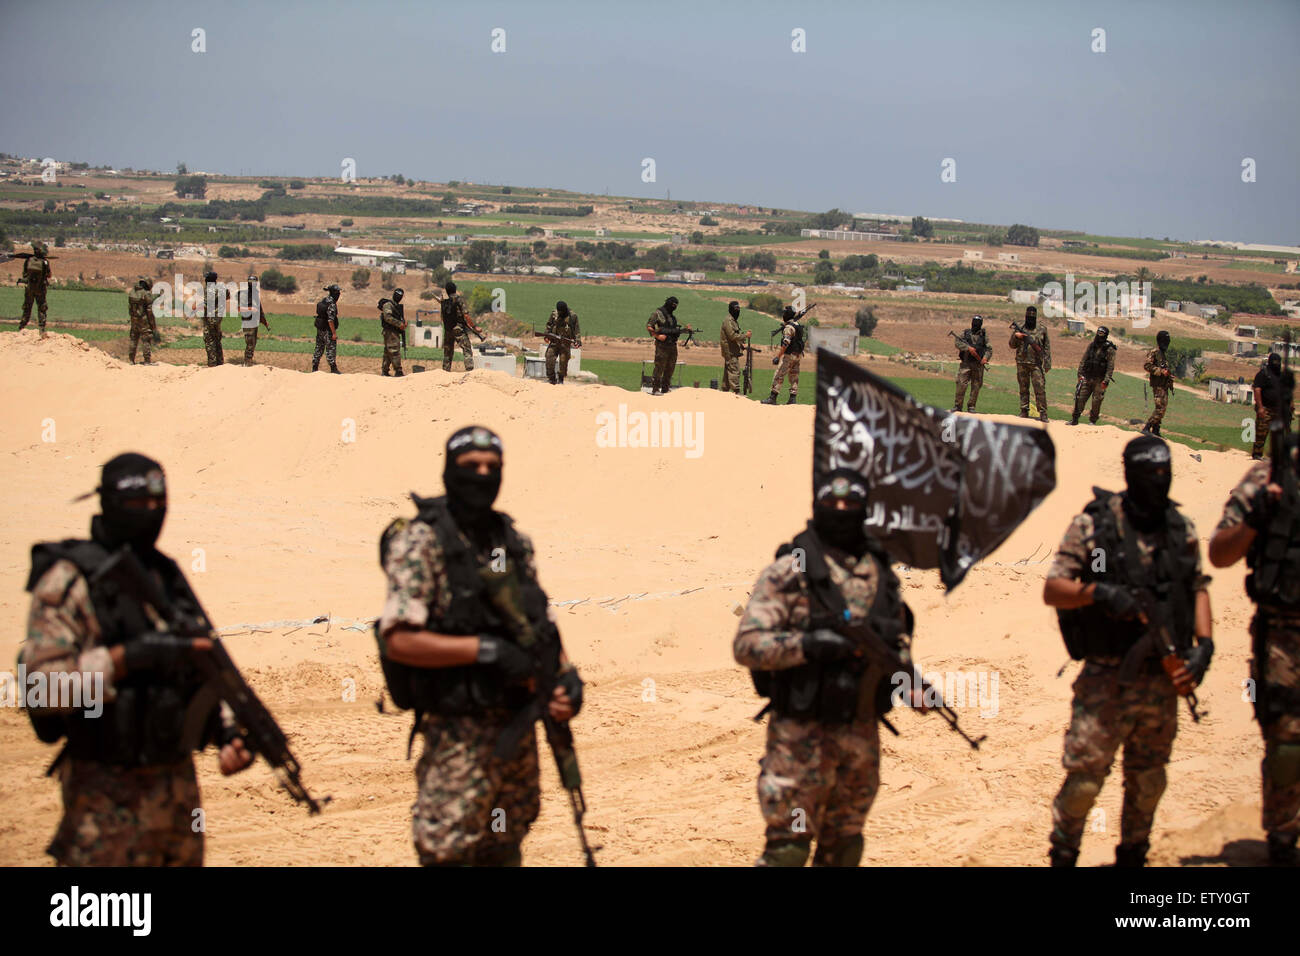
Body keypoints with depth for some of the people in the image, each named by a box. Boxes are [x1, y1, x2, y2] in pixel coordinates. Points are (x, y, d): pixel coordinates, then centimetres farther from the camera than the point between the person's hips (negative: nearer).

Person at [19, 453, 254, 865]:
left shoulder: (168, 576, 12)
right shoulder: (70, 580, -10)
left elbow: (200, 669, 19)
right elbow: (40, 686, -19)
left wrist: (228, 732, 3)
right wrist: (128, 657, -25)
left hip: (178, 781, 7)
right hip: (107, 797, -7)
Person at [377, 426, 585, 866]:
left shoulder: (513, 541, 9)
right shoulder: (421, 541, -11)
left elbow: (541, 622, 16)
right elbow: (398, 640, -18)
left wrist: (566, 675, -4)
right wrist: (486, 650, -22)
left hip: (516, 725, 7)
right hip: (458, 731, -7)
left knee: (504, 848, 16)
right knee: (449, 852, -4)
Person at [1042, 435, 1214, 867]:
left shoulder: (1181, 527, 7)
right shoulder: (1093, 524, -6)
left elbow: (1198, 588, 15)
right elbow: (1052, 590, -6)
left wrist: (1205, 645, 2)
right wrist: (1097, 593, -24)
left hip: (1162, 678, 4)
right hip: (1107, 679, -4)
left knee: (1148, 782, 13)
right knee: (1083, 779, -5)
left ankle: (1133, 856, 28)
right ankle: (1062, 855, 11)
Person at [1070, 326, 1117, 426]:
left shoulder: (1109, 349, -5)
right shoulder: (1091, 345, 6)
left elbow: (1110, 366, -7)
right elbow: (1083, 360, 11)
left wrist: (1106, 381, -14)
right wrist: (1080, 374, 4)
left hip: (1099, 380, -3)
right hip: (1087, 377, 3)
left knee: (1096, 401, -1)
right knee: (1080, 398, 0)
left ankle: (1092, 421, 11)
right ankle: (1074, 419, 8)